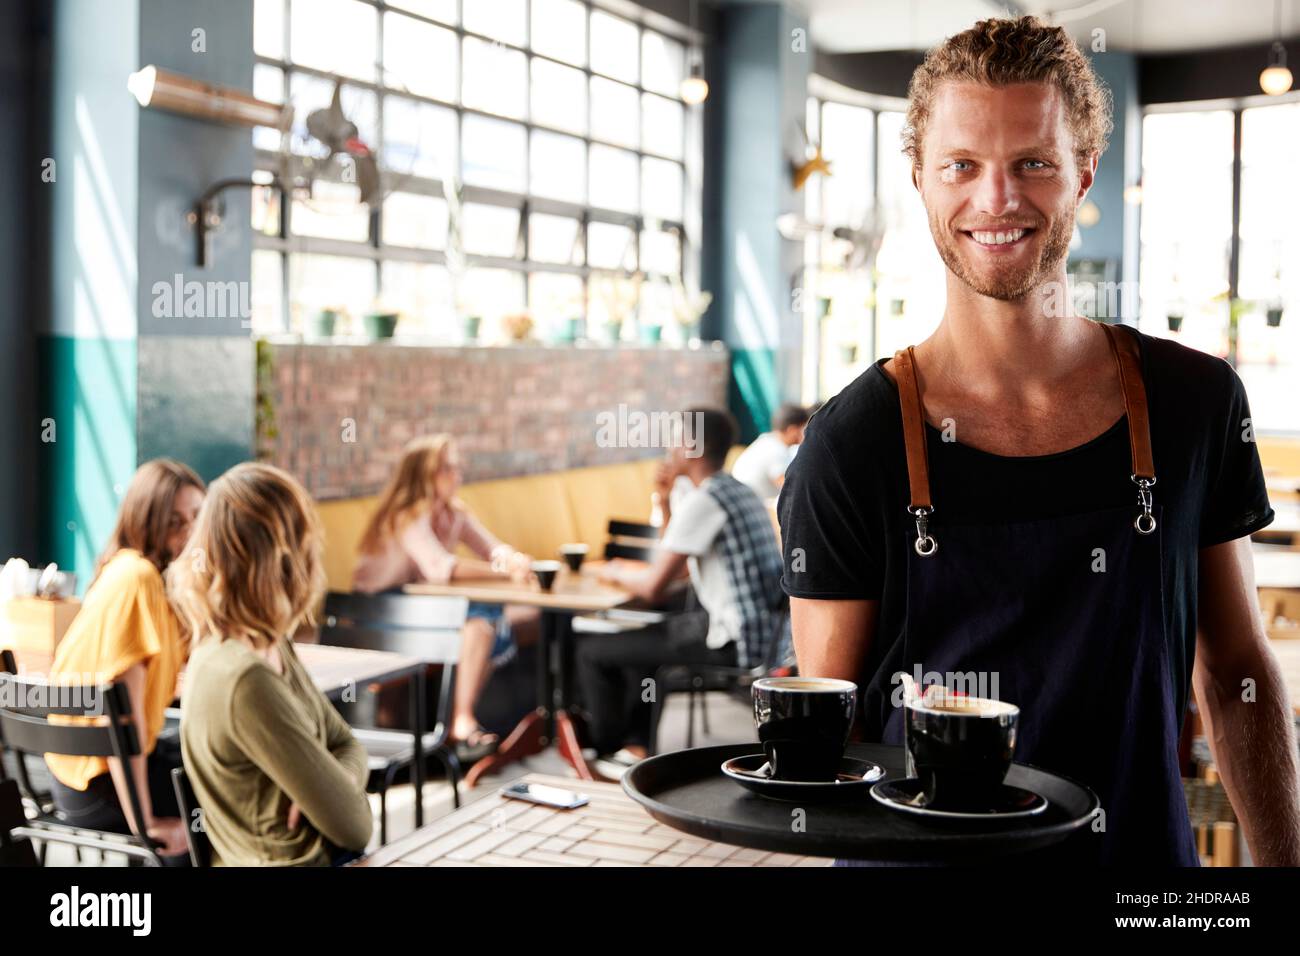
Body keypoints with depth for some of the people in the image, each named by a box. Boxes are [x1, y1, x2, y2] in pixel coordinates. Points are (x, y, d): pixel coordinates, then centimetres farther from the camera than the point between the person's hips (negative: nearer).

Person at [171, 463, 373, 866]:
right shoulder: (244, 680, -26)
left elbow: (348, 747, 8)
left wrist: (335, 784, -12)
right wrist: (343, 794, -3)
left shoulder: (270, 648, 3)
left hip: (315, 853, 8)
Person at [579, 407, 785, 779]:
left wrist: (617, 573, 4)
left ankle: (608, 749, 20)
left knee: (591, 651, 1)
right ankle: (637, 744, 26)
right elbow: (679, 566, 21)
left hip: (730, 643, -10)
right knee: (638, 637, 30)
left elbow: (653, 588, -17)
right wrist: (665, 502, 10)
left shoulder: (702, 500, -17)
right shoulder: (739, 493, 13)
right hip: (760, 633, 10)